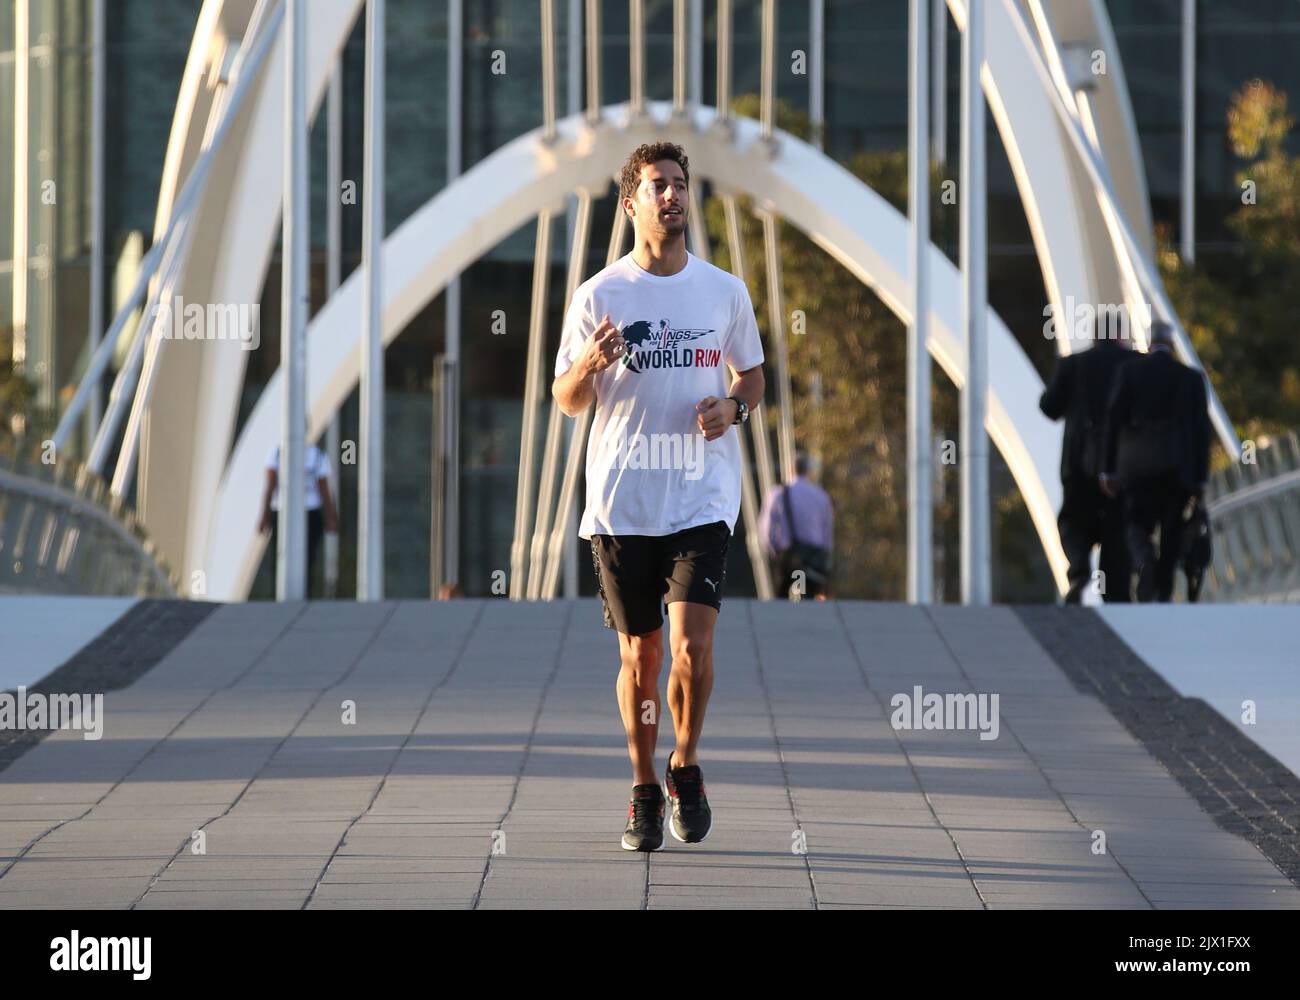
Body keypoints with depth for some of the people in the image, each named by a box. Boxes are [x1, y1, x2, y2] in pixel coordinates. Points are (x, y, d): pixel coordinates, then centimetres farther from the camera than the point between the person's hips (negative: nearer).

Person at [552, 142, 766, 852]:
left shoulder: (726, 291, 6)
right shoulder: (599, 295, 1)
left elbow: (754, 378, 17)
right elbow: (566, 400, 5)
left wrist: (734, 406, -5)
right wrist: (587, 365, -17)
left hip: (702, 500, 0)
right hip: (621, 504, 0)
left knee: (692, 647, -12)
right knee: (639, 655, 5)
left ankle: (685, 768, 12)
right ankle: (644, 790, 20)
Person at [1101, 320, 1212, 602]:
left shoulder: (1130, 371, 2)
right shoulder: (1192, 377, 5)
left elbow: (1114, 420, -1)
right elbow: (1201, 429, 3)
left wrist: (1109, 470, 3)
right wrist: (1200, 478, 6)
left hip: (1138, 464, -1)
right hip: (1179, 467, 1)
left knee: (1138, 525, 9)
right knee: (1171, 533, 10)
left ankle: (1145, 561, -23)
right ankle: (1163, 594, 6)